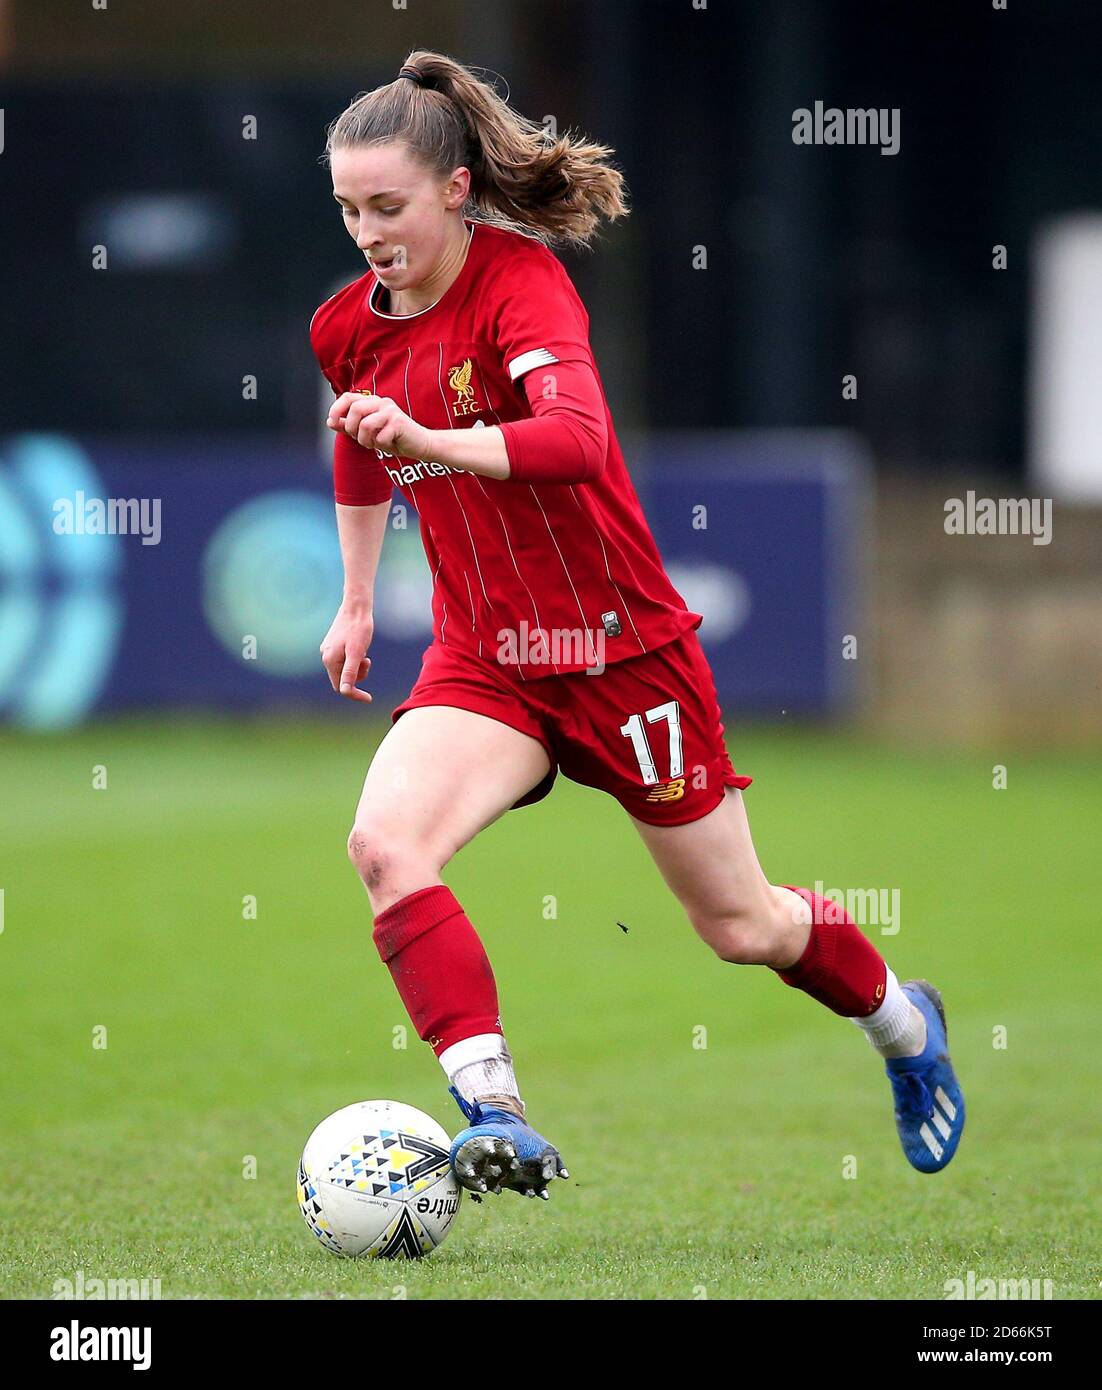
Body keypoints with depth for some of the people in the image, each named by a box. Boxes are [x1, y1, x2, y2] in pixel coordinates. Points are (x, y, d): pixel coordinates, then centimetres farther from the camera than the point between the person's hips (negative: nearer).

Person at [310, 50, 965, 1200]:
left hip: (622, 649, -4)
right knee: (385, 843, -27)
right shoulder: (349, 328, -1)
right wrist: (356, 600, 27)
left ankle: (902, 1021, 41)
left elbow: (575, 440, -38)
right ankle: (496, 1118, -30)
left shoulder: (521, 281, -19)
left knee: (740, 924, 10)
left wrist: (429, 439, -52)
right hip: (481, 661, 4)